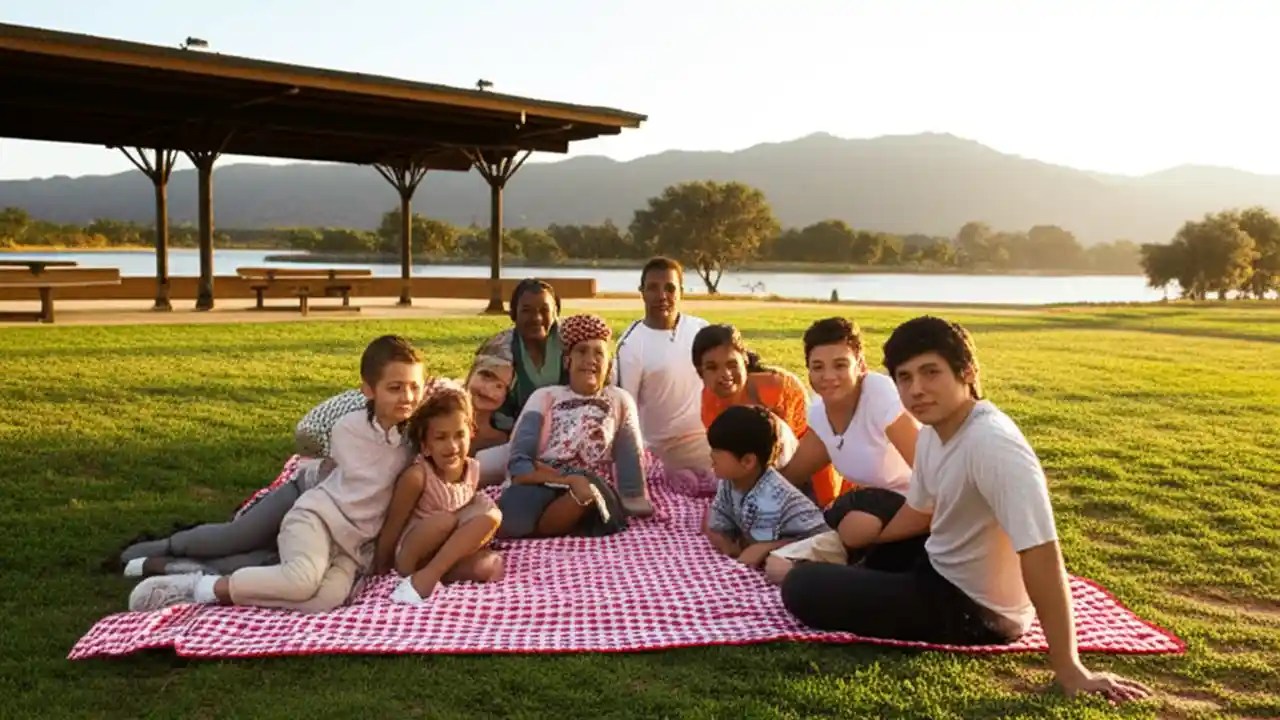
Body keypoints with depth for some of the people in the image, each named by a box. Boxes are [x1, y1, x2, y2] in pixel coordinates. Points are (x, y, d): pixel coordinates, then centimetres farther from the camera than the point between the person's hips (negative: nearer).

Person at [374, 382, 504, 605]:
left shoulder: (473, 469, -6)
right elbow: (392, 527, -13)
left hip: (448, 551, 5)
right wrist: (380, 568, -7)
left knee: (489, 566, -25)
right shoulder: (417, 476, -21)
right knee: (445, 520, -33)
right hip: (409, 554, -5)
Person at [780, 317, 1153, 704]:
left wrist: (1069, 670, -34)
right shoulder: (932, 433, -3)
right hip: (940, 569, 9)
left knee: (802, 587, -13)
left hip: (974, 609, -9)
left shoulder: (992, 444, -33)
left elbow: (1041, 553, -36)